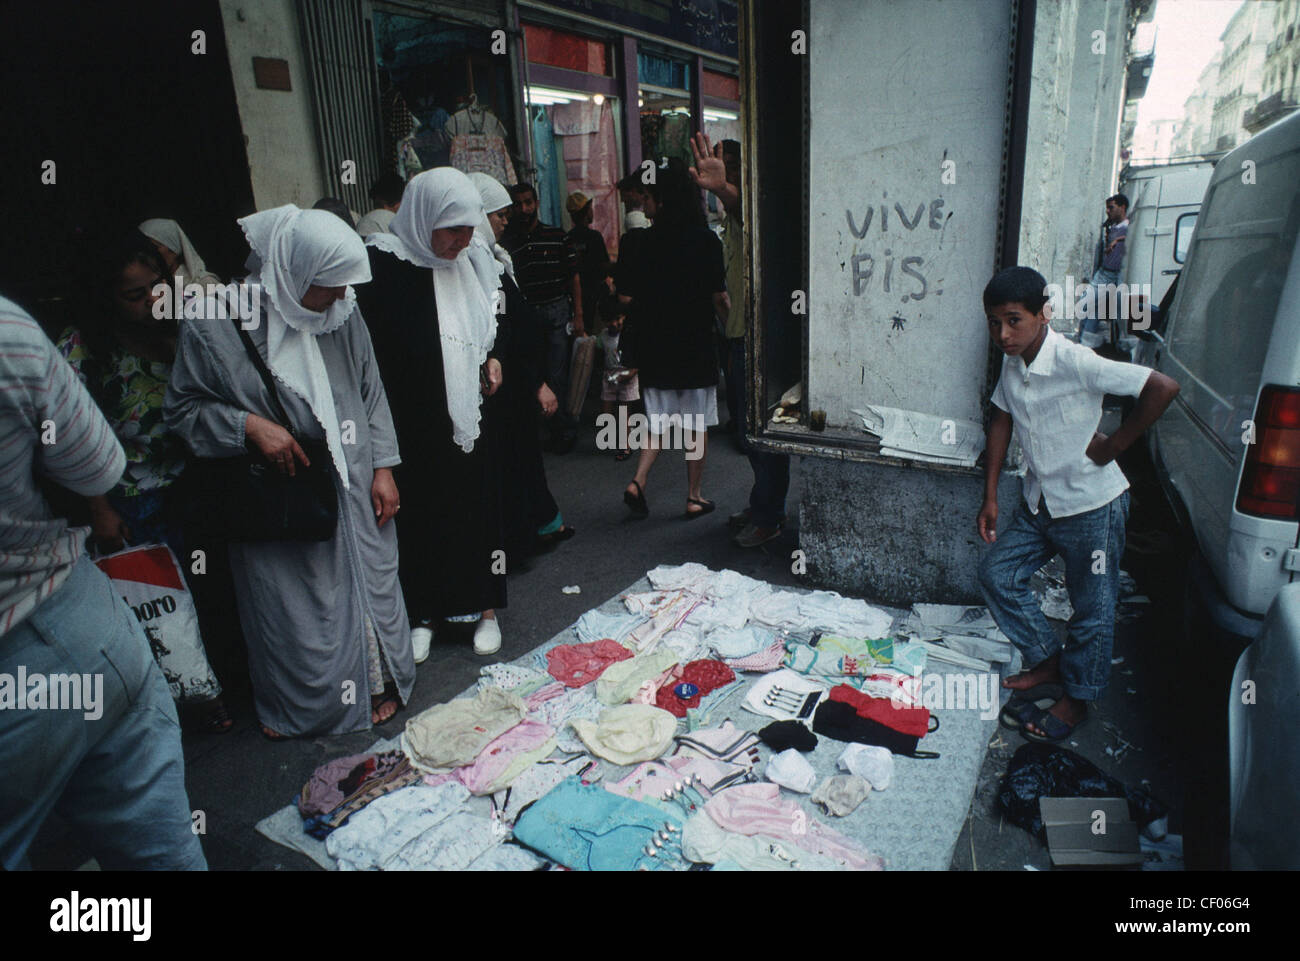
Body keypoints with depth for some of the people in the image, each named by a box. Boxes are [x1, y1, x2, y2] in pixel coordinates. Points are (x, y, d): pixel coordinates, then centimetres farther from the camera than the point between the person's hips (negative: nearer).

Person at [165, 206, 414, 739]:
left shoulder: (341, 314, -2)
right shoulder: (213, 325, -13)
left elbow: (372, 394, 6)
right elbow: (182, 408, -3)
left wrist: (383, 467, 2)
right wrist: (248, 425, -20)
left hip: (353, 489, 3)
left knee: (369, 580, 14)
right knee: (292, 602, 9)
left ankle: (379, 682, 38)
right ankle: (297, 705, 36)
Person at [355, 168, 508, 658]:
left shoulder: (471, 259, 4)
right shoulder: (385, 264, -12)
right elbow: (371, 348, -12)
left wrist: (491, 359, 3)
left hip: (471, 417, 4)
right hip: (415, 426, -4)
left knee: (480, 508, 10)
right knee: (422, 515, 8)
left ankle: (486, 609, 27)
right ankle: (424, 615, 28)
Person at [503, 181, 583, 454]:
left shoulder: (557, 236, 5)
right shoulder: (507, 242, 7)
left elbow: (574, 277, 6)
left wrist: (578, 316, 0)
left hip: (557, 312, -1)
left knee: (557, 377, -3)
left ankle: (564, 433, 9)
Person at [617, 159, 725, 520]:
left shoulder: (645, 242, -2)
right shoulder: (707, 239, -6)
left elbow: (626, 297, -3)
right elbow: (719, 296, -8)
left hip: (655, 344, 2)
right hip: (696, 344, -2)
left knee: (659, 421, 13)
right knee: (697, 424, 8)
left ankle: (638, 481, -2)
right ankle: (694, 497, 15)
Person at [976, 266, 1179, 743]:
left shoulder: (1074, 362, -25)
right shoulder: (1012, 363, -2)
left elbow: (1163, 387, -28)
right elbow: (1001, 421, 8)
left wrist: (1114, 444, -19)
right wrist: (990, 497, 7)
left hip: (1091, 505, -7)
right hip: (1038, 500, 7)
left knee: (1092, 607, 7)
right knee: (997, 573, 10)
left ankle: (1077, 697, 27)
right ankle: (1047, 660, 29)